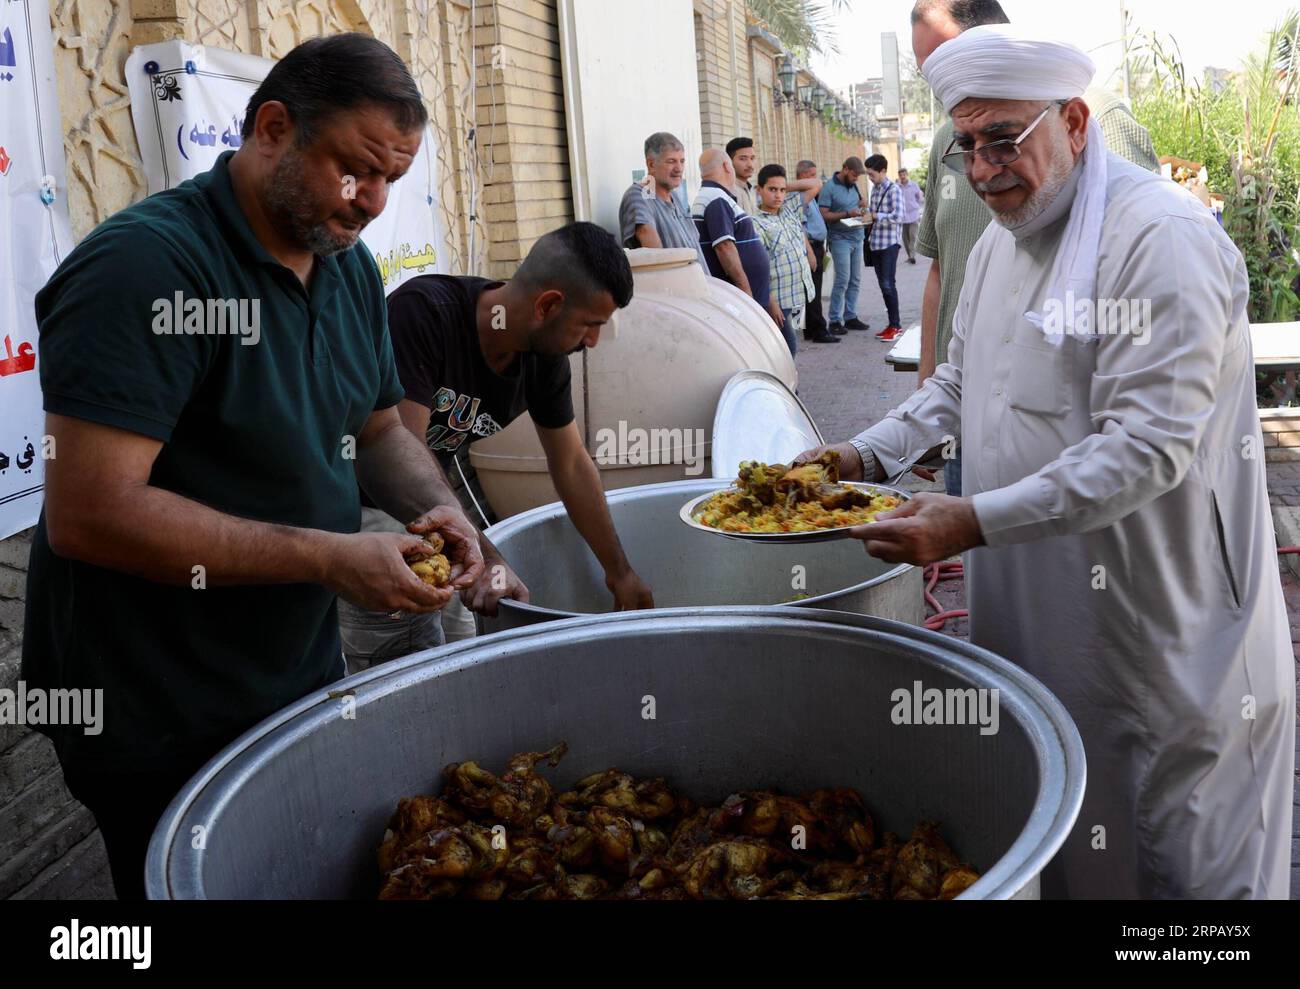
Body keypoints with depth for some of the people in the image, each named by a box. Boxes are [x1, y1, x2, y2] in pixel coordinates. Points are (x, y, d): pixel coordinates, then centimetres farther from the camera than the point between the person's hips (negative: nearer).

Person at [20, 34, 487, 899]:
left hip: (306, 675, 8)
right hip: (162, 729, -7)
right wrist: (330, 558, -26)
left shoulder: (352, 266, 4)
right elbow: (88, 513, -28)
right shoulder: (149, 266, -22)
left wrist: (439, 505, -6)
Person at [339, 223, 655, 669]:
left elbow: (572, 466, 7)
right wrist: (482, 558, -36)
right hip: (353, 500, -7)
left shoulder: (545, 357, -6)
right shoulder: (423, 311, -27)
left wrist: (619, 571, 13)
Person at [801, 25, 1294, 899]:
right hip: (1036, 611, 8)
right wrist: (865, 456, 2)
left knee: (1188, 858, 9)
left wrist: (976, 522, -32)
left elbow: (1148, 449, -26)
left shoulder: (1163, 238, -20)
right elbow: (958, 386, 18)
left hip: (1165, 627, -7)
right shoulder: (1000, 242, 9)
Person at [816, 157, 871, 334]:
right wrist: (847, 214, -20)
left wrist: (862, 203, 3)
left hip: (857, 237, 7)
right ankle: (835, 320, -4)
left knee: (855, 280, 8)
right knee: (843, 280, -11)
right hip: (840, 238, -7)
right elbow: (824, 214, -14)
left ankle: (850, 317, 15)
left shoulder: (853, 185, 12)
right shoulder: (829, 188, -9)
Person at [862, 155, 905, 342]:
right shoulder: (874, 189, 13)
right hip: (875, 242, 8)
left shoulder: (893, 189, -10)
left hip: (890, 243, -8)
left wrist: (874, 216, -15)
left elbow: (898, 217, -18)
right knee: (882, 284, 9)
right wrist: (866, 216, 6)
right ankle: (892, 324, 16)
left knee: (888, 284, -9)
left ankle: (896, 326, -1)